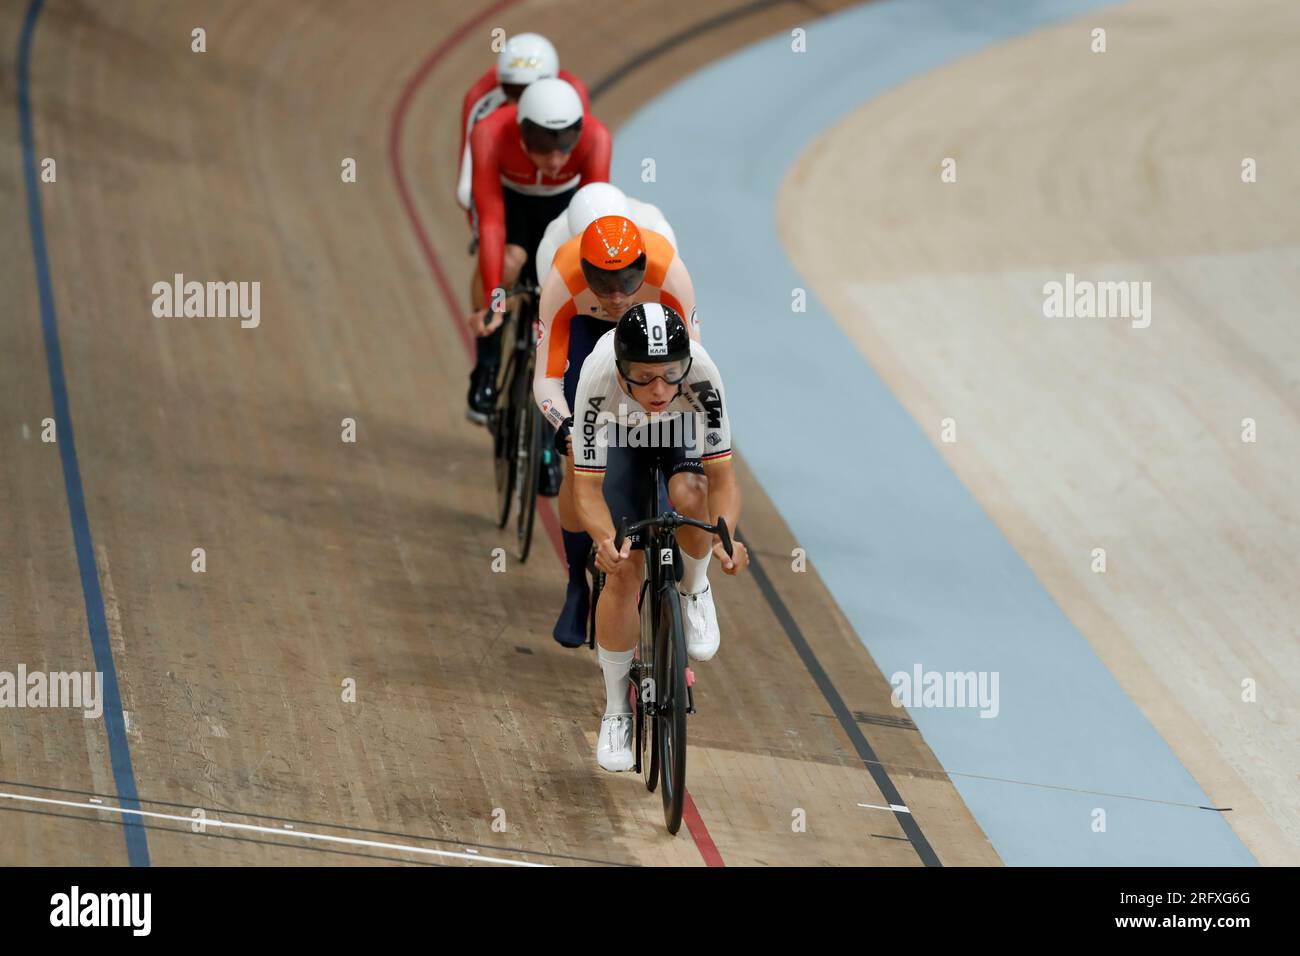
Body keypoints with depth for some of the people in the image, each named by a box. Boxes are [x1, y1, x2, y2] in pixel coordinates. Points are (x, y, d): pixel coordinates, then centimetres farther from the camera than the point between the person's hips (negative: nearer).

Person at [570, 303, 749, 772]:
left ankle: (694, 592, -1)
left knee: (689, 496, -34)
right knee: (623, 568, -9)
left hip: (684, 432, 0)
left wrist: (723, 538, -53)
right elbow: (587, 487, -36)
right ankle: (616, 712, 8)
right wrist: (606, 540, -55)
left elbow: (722, 473, -35)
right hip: (622, 435, 0)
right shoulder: (598, 377, -40)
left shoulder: (700, 372, -40)